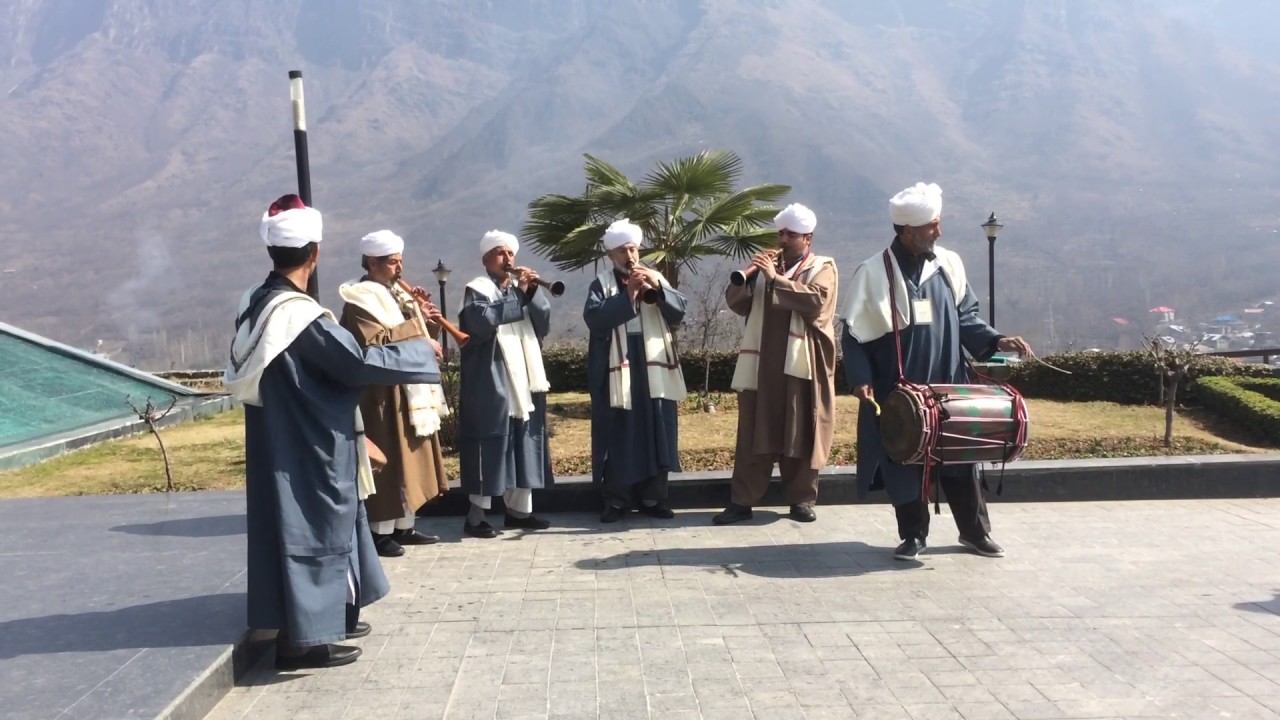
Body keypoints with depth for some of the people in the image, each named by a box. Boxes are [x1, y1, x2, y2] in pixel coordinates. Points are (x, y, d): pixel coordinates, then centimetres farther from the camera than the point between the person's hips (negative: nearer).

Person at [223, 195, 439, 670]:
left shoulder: (253, 306, 5)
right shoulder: (302, 315, -23)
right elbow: (357, 364, -22)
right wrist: (420, 350, -9)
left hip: (278, 442, 10)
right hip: (308, 446, -9)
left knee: (299, 522, 18)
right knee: (310, 525, 0)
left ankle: (326, 615, 31)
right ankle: (302, 637, 7)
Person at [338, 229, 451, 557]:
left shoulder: (398, 293, 16)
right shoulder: (361, 300, -10)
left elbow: (419, 334, 19)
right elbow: (375, 344, -23)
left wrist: (428, 321, -1)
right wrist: (415, 325, -22)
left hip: (410, 389, 9)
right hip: (383, 392, -9)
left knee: (410, 459, 12)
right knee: (388, 461, -6)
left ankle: (404, 526, 20)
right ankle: (380, 531, 2)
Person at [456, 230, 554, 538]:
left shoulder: (522, 288, 17)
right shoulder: (477, 289, -1)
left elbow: (543, 325, 5)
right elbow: (483, 321, -22)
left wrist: (532, 292, -9)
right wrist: (518, 295, -20)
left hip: (524, 379, 7)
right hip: (491, 383, -7)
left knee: (524, 446, 8)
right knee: (490, 446, -8)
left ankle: (518, 510, 17)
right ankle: (476, 516, -2)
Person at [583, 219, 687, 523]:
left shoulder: (656, 277, 10)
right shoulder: (601, 284, 2)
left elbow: (679, 312, -1)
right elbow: (594, 318, -14)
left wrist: (657, 288, -16)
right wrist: (627, 295, -19)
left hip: (654, 369, 3)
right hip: (616, 370, -2)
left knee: (655, 433, 5)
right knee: (618, 436, 0)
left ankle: (653, 498, 15)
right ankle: (617, 500, 9)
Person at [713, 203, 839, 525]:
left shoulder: (823, 268, 3)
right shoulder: (766, 265, 15)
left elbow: (816, 300, -17)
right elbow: (735, 302, 8)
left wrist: (776, 278, -19)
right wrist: (746, 276, -10)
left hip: (802, 366, -3)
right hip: (761, 365, 3)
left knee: (801, 434, 3)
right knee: (753, 433, 3)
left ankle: (802, 499, 15)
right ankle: (742, 501, 6)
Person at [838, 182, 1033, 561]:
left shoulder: (949, 264, 2)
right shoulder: (873, 272, -9)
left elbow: (965, 316, 11)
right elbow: (853, 333, -6)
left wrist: (995, 341, -5)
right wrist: (861, 379, -15)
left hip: (948, 387, 3)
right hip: (898, 391, -3)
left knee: (961, 457, 10)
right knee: (905, 462, 5)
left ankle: (975, 531, 26)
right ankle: (913, 535, 21)